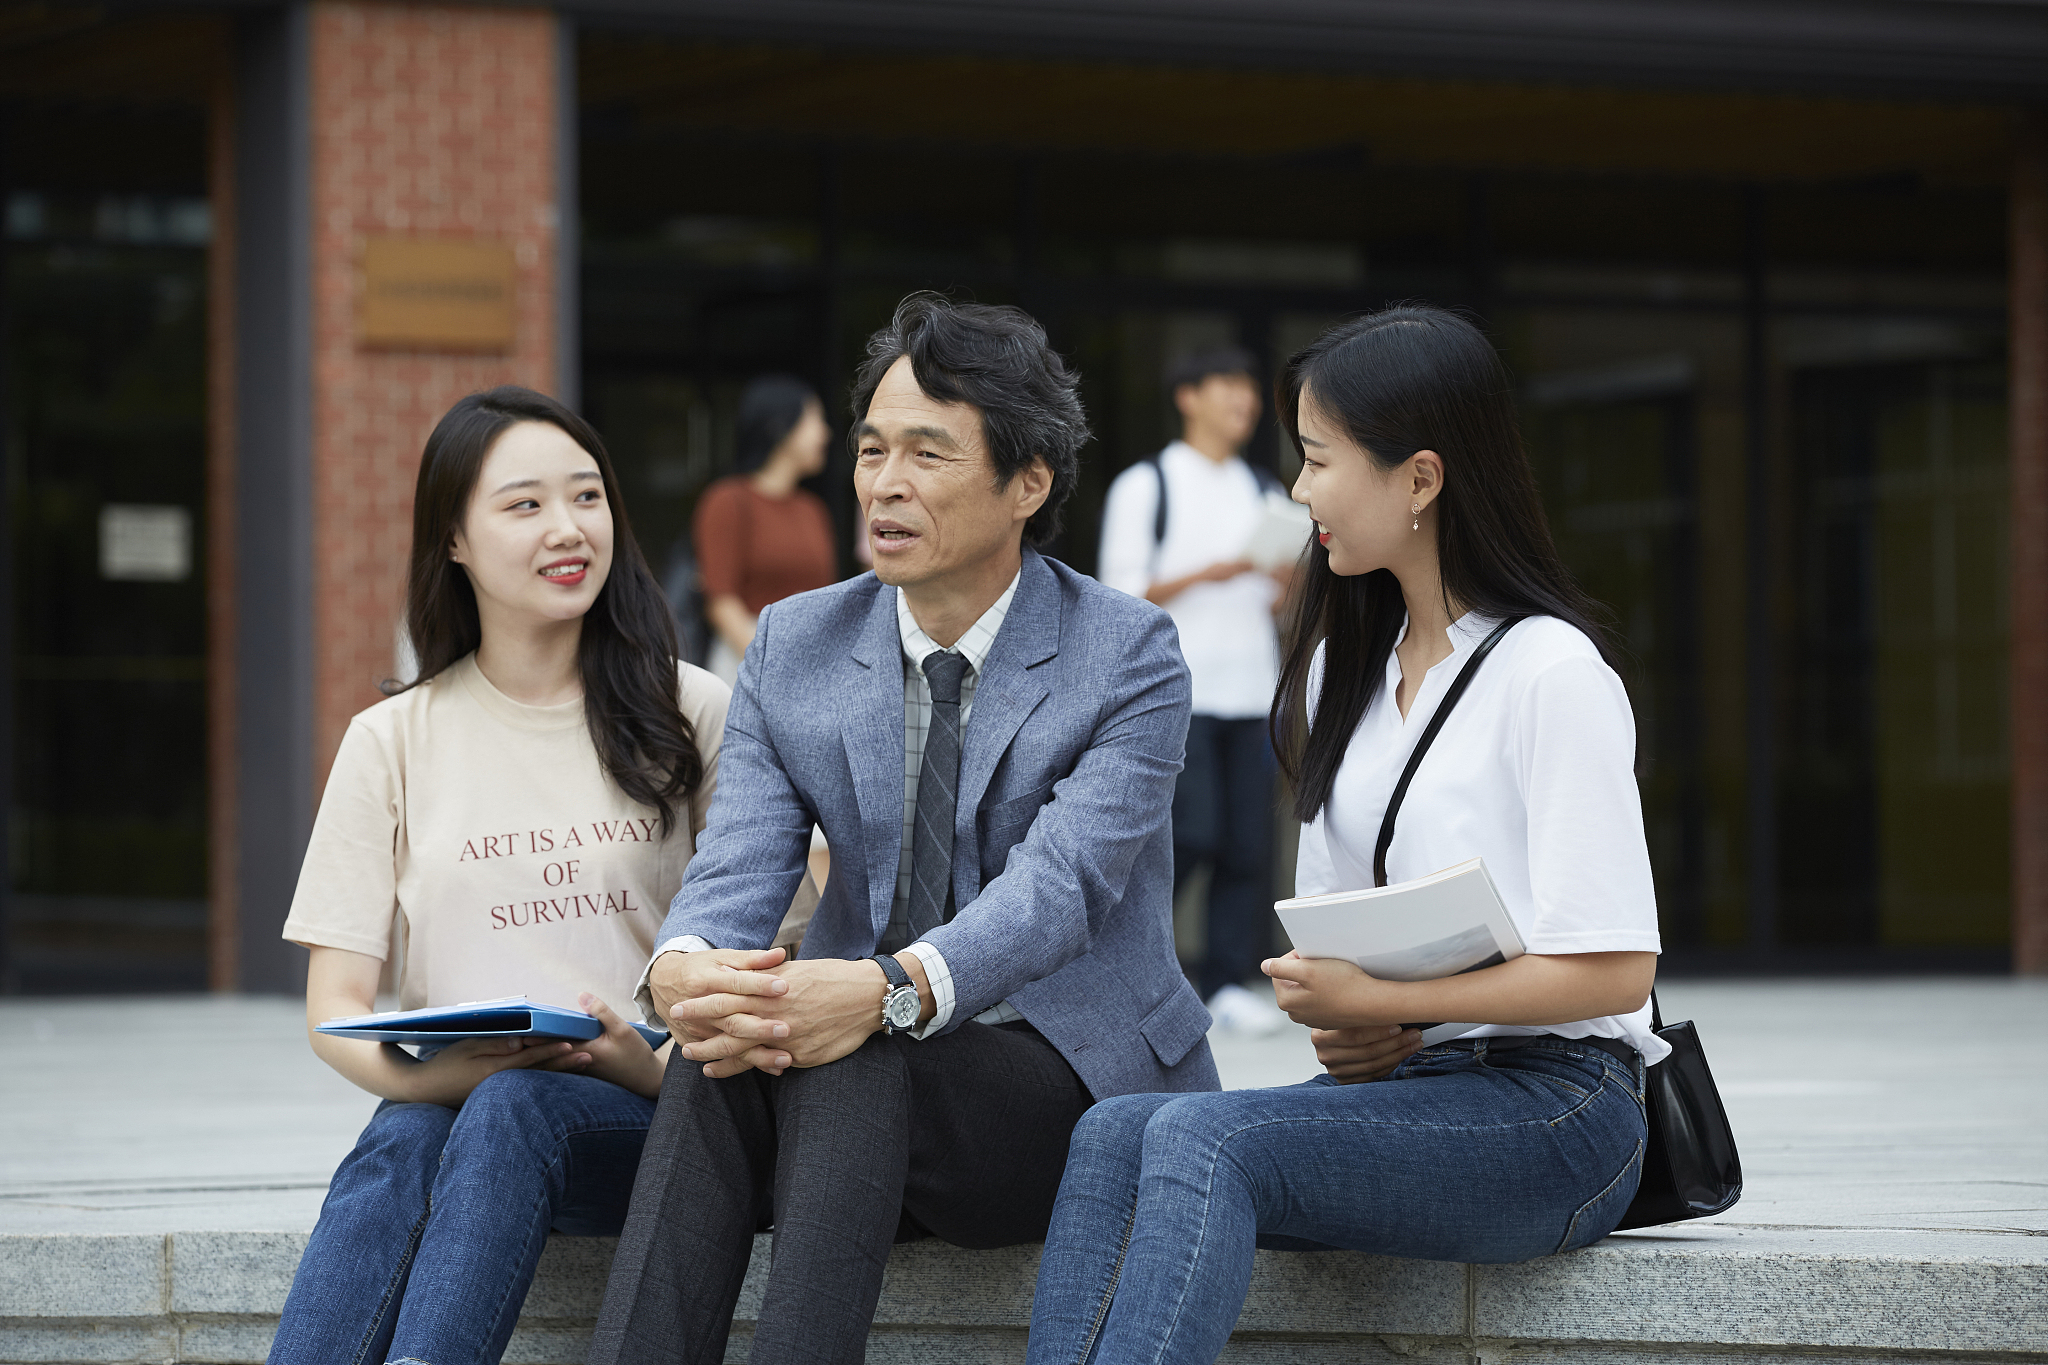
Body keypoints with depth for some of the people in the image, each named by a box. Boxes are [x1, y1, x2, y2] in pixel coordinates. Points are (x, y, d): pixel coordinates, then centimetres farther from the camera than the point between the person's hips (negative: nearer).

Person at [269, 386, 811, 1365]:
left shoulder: (691, 717, 9)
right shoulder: (394, 742, 11)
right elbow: (334, 1007, 7)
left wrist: (662, 1064, -15)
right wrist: (425, 1074, -16)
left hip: (646, 1117, -1)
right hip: (451, 1094, 1)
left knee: (514, 1110, -34)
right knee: (402, 1143, -33)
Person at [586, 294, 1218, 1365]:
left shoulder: (1128, 656, -5)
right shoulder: (794, 647, 9)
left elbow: (1058, 884, -21)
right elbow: (739, 864, -4)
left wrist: (893, 990, -40)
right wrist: (683, 969, -30)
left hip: (1081, 1085, -4)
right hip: (867, 1085, 4)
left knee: (855, 1062, -34)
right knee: (715, 1055, -30)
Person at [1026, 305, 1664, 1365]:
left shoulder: (1551, 672, -8)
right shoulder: (1346, 668, 19)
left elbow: (1612, 968, -14)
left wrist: (1379, 1000, -14)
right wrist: (1337, 1024, -1)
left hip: (1551, 1112, -7)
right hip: (1392, 1080, 7)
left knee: (1203, 1140, -30)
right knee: (1114, 1133, -21)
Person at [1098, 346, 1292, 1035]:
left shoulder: (1263, 491, 18)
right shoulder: (1145, 486, 2)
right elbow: (1122, 593, -4)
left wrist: (1289, 581, -3)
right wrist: (1206, 575, -15)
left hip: (1252, 687, 5)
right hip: (1178, 691, -5)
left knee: (1250, 839, -2)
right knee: (1191, 833, -14)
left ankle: (1229, 982, 3)